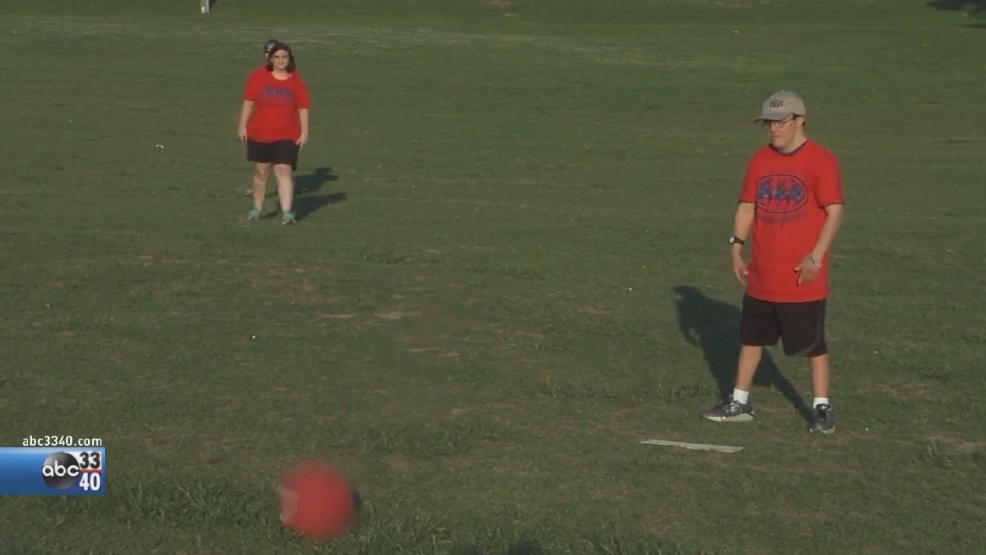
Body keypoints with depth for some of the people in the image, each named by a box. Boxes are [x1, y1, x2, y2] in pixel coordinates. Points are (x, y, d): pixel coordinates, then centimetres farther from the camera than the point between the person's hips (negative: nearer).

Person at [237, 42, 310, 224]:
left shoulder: (297, 83, 0)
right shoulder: (257, 78, 0)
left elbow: (303, 108, 2)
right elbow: (248, 103, 2)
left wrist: (304, 132, -3)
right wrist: (242, 126, 0)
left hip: (286, 137, -1)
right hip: (259, 135, 1)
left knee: (284, 171, -11)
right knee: (261, 172, 12)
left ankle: (286, 212, -13)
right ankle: (257, 208, 27)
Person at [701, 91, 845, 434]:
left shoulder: (821, 160, -11)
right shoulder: (759, 159, 6)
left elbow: (835, 211, -13)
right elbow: (747, 207, 11)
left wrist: (816, 256, -20)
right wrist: (736, 246, 2)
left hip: (802, 276, -6)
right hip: (761, 275, 6)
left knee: (813, 343, 3)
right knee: (751, 337, 14)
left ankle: (822, 407, 15)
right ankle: (739, 402, 25)